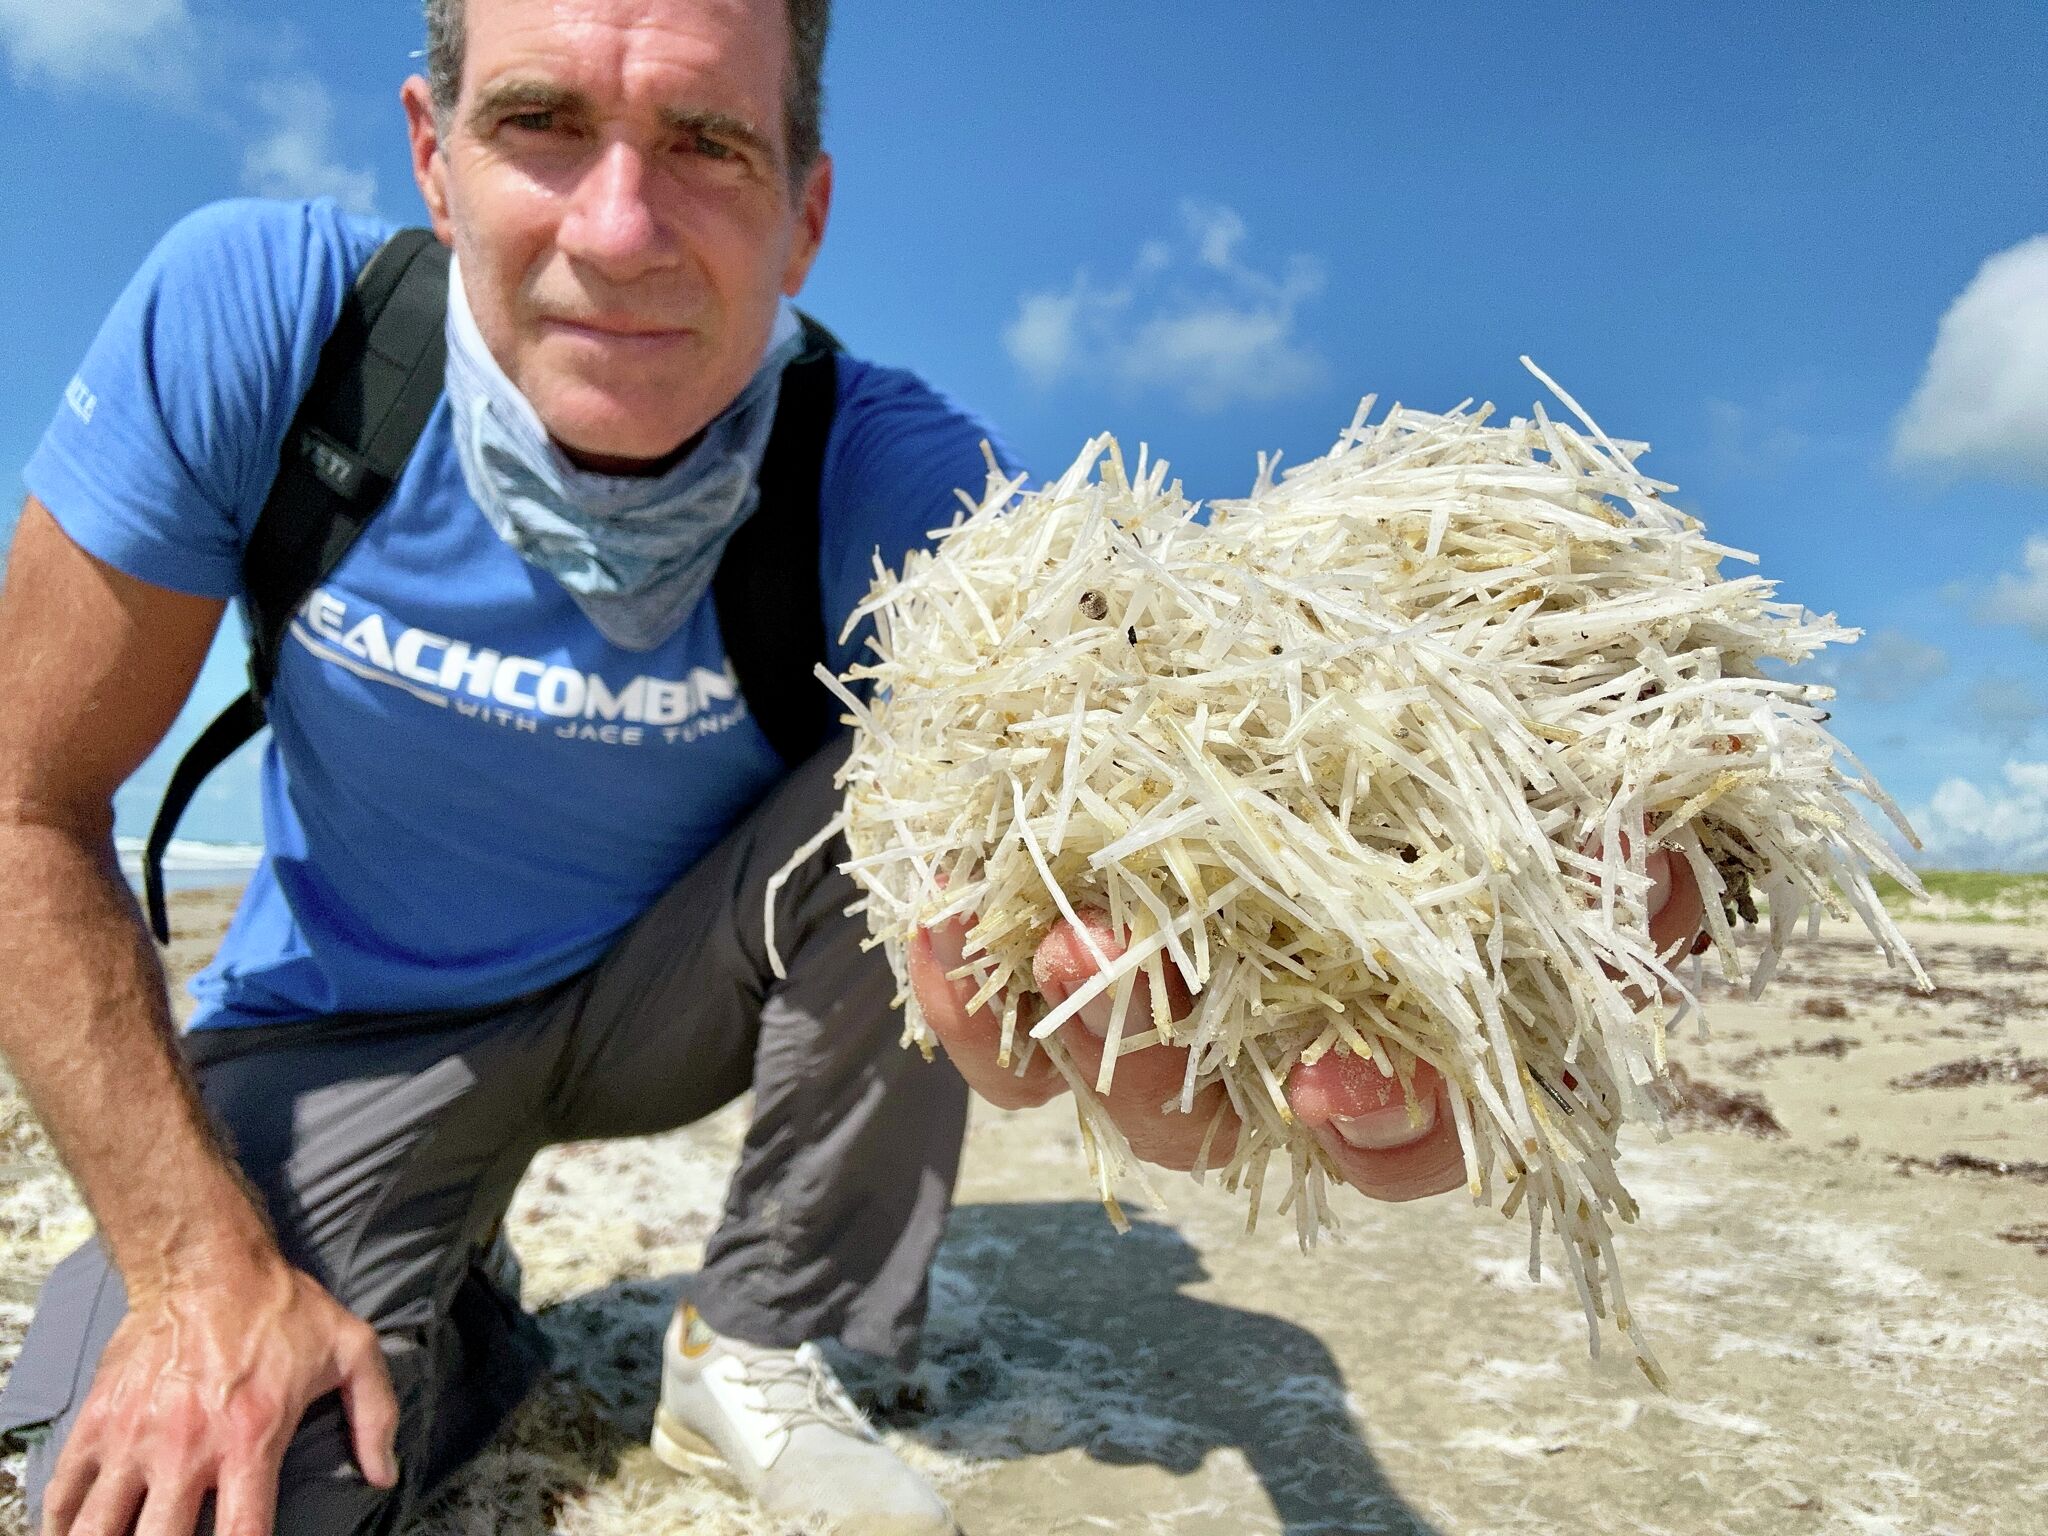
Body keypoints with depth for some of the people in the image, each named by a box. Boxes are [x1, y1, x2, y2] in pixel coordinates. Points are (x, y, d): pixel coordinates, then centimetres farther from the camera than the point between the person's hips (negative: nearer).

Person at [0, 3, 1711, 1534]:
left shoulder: (900, 484, -25)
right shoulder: (254, 319, -24)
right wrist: (202, 1265, -21)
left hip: (675, 993, 0)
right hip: (352, 1032, 1)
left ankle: (756, 1350, -7)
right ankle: (452, 1329, 14)